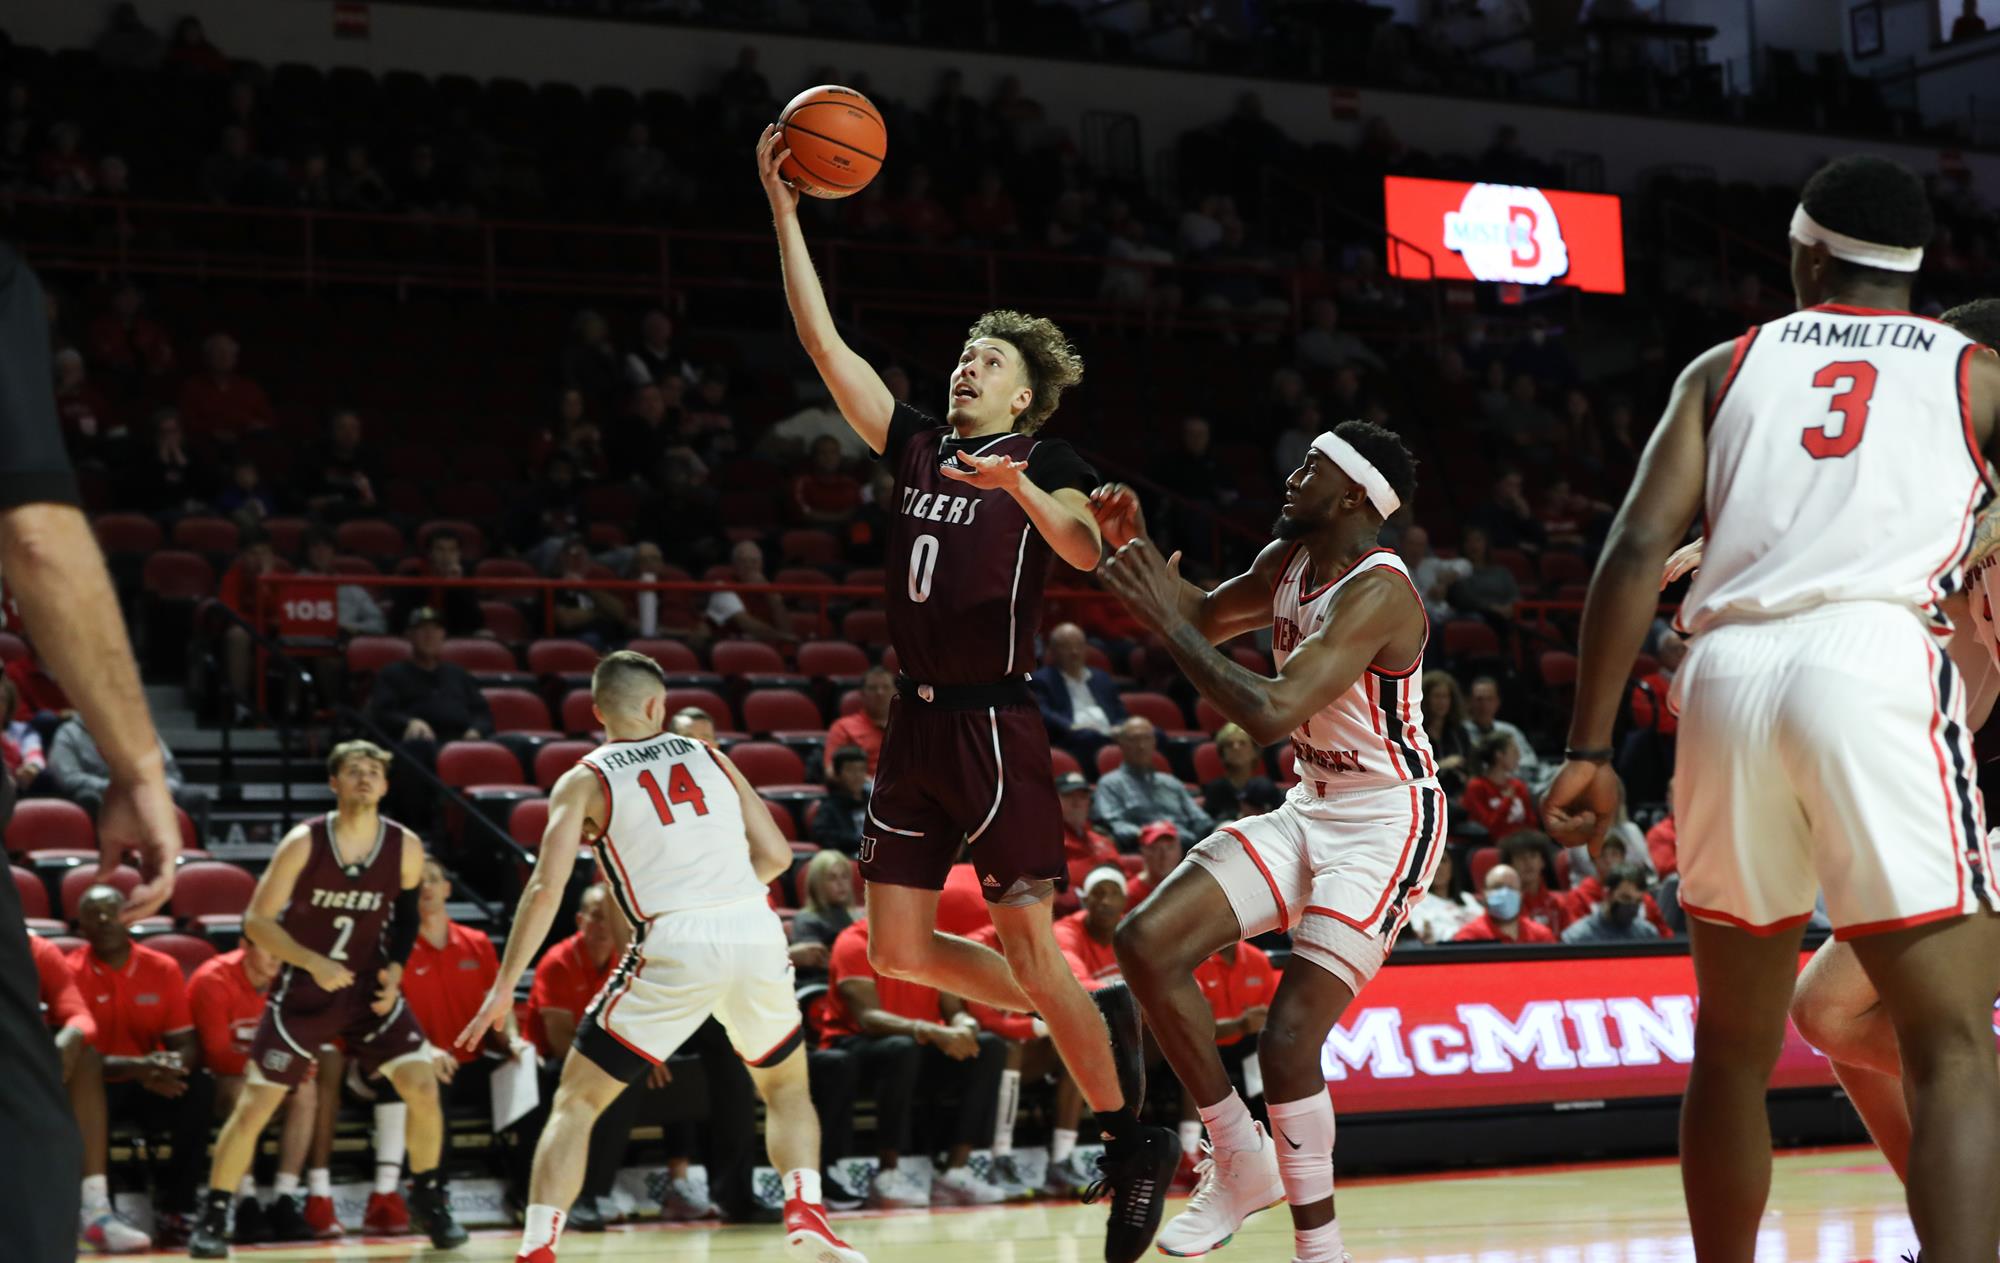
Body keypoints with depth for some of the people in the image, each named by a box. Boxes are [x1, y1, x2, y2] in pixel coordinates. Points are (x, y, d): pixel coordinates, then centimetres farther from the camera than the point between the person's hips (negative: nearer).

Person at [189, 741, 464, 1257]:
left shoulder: (405, 848, -8)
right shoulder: (304, 843, -16)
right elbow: (256, 921, -13)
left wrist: (395, 968, -6)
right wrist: (314, 963, -25)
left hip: (370, 988, 2)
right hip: (304, 990, -2)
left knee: (422, 1086, -10)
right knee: (254, 1106, -4)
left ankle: (428, 1200, 11)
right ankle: (213, 1217, 12)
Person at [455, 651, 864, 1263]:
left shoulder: (584, 781, 9)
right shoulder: (708, 757, 20)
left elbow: (545, 890, -2)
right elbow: (776, 854, 18)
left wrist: (504, 986, 3)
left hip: (677, 944, -3)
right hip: (756, 932, 3)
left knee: (577, 1100, 9)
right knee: (787, 1086, 26)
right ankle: (805, 1210, 4)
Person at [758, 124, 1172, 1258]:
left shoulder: (1046, 465, -2)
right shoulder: (918, 446, 13)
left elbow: (1089, 551, -22)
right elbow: (825, 343, 9)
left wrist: (1019, 486, -39)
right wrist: (785, 211, 4)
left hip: (997, 726, -6)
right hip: (919, 721, 7)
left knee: (1029, 945, -8)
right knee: (901, 951, 6)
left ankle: (1136, 1142, 6)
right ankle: (1091, 1021, 24)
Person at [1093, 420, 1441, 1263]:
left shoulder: (1377, 594, -24)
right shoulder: (1287, 561, 3)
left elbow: (1270, 714, -34)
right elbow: (1207, 620, 22)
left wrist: (1163, 618, -28)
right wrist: (1138, 550, 4)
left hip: (1386, 823, -9)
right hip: (1310, 809, 9)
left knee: (1288, 1040, -17)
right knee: (1148, 942, -6)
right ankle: (1240, 1159, 7)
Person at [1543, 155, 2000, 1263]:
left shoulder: (1727, 365, 19)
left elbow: (1636, 548, 7)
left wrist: (1588, 748, 6)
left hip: (1728, 675, 3)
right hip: (1879, 666, -3)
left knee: (1734, 1042, 18)